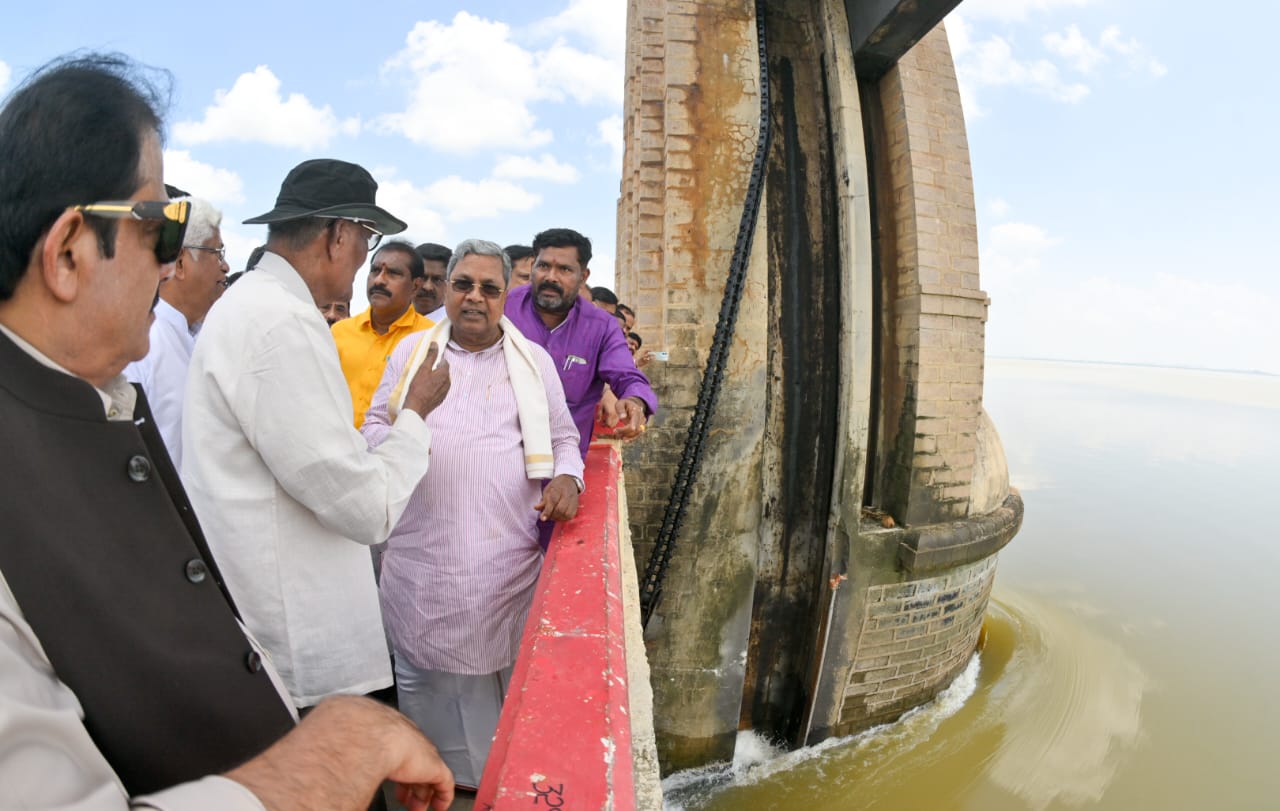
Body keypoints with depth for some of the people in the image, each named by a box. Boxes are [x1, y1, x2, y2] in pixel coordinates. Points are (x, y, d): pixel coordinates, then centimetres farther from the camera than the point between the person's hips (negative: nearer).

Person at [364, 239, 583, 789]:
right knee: (423, 672, 13)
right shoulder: (410, 350, 9)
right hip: (422, 554, 1)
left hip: (507, 555, -1)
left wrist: (567, 476, -8)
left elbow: (562, 436, 13)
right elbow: (374, 429, 13)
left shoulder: (535, 360, 7)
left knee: (502, 671, 9)